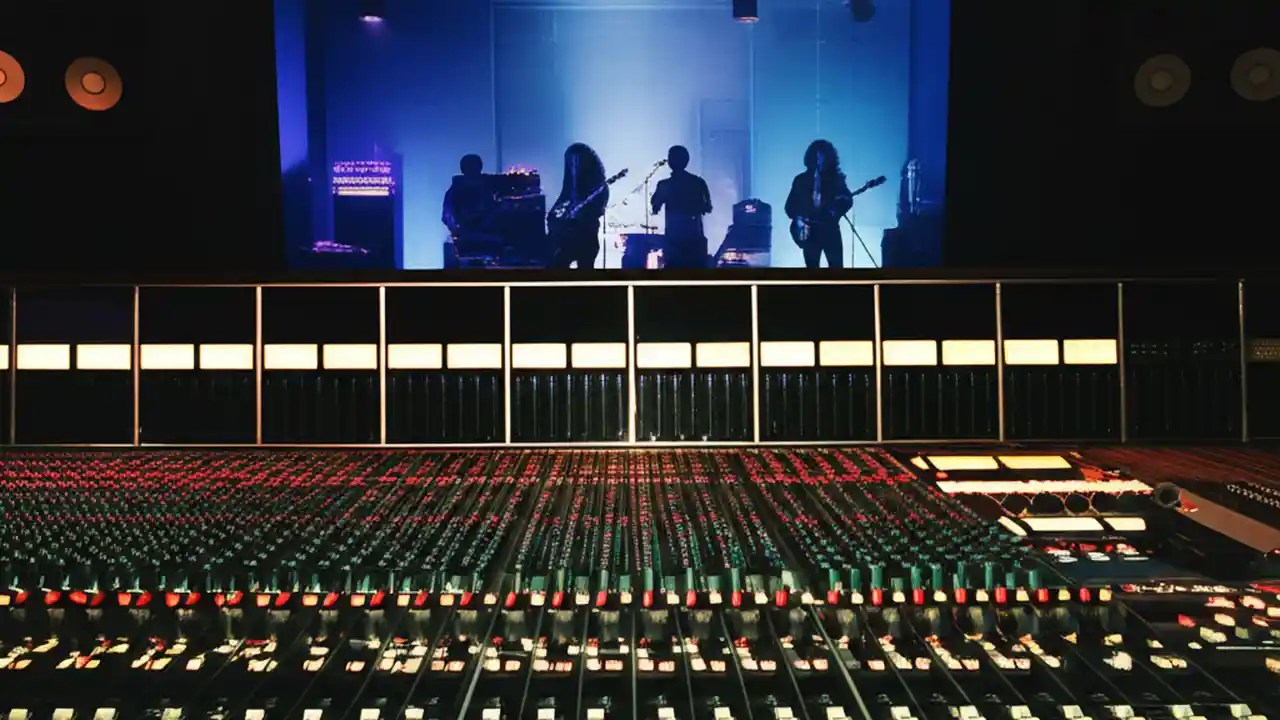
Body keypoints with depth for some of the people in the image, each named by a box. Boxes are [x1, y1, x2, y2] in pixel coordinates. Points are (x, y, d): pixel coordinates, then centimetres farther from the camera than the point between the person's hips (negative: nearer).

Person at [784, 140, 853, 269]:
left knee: (836, 266, -4)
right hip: (809, 230, 1)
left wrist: (836, 212, -23)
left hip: (830, 229, -1)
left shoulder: (836, 178, 5)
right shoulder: (801, 179, 8)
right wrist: (797, 219, -10)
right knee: (812, 267, 2)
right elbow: (790, 204, 8)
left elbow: (848, 200, -4)